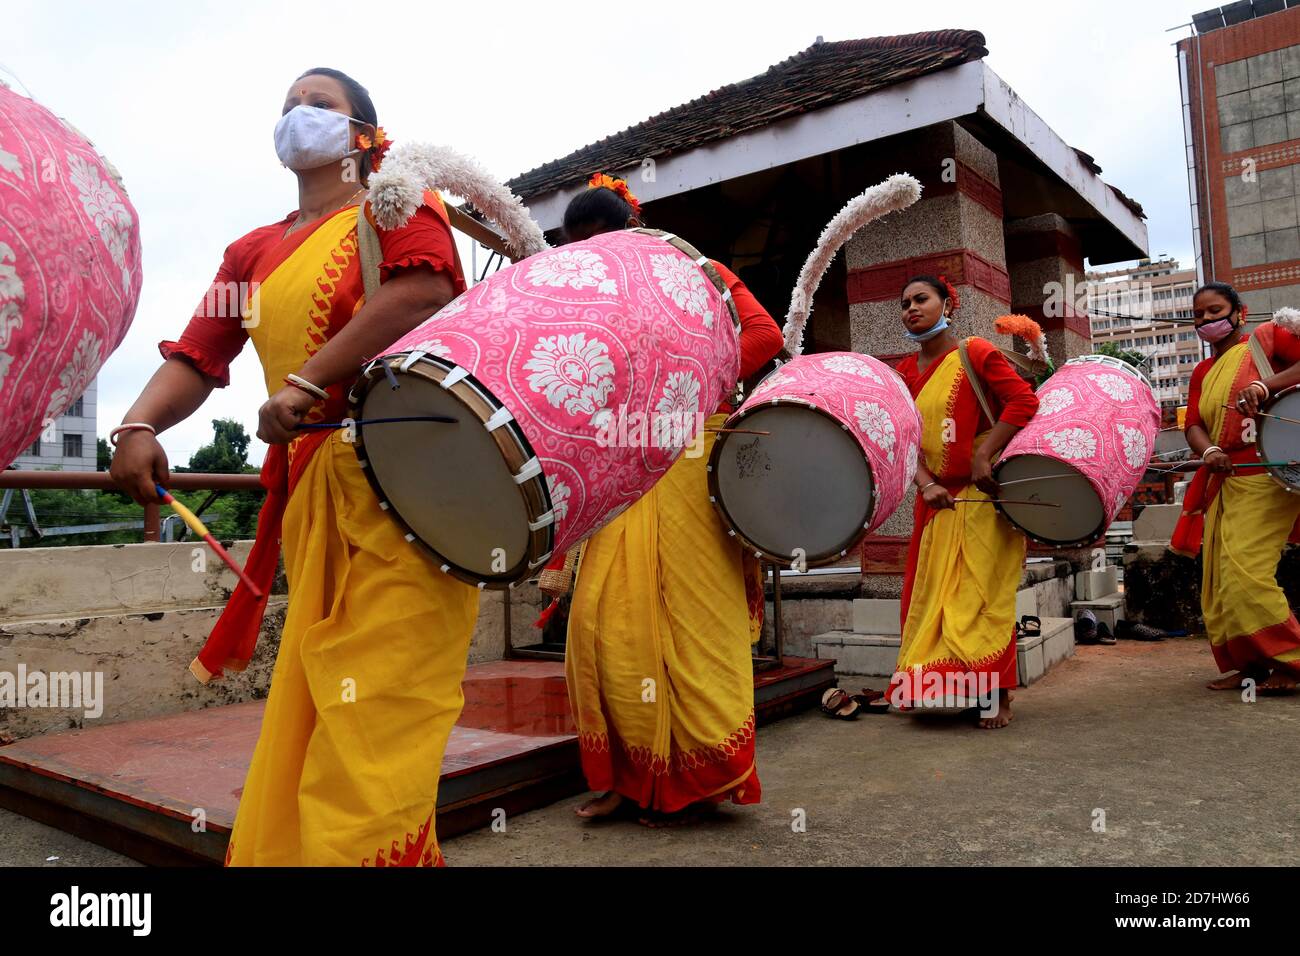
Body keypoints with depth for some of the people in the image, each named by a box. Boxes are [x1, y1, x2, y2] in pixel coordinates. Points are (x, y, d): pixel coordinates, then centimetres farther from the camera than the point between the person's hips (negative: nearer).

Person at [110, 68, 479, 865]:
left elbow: (423, 289, -15)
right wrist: (140, 425, -7)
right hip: (313, 494, 6)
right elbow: (196, 359, 13)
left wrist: (307, 381, -20)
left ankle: (372, 847, 3)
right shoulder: (255, 252, 22)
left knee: (376, 706, -7)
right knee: (308, 706, 8)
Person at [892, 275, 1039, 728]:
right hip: (937, 499, 6)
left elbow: (1024, 401, -14)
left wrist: (983, 457, -18)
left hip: (983, 495, -6)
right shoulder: (906, 372, 10)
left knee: (983, 595, -5)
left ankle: (997, 696, 6)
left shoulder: (975, 353, -6)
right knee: (932, 594, 6)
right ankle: (944, 689, 18)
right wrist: (925, 482, -12)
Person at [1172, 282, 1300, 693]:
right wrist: (1208, 451, -13)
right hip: (1222, 479, 7)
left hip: (1266, 474, -7)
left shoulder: (1267, 337, 4)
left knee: (1243, 572, -17)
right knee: (1217, 579, 4)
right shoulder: (1202, 372, 19)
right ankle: (1248, 665, 11)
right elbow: (1193, 425, 8)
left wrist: (1264, 385, -23)